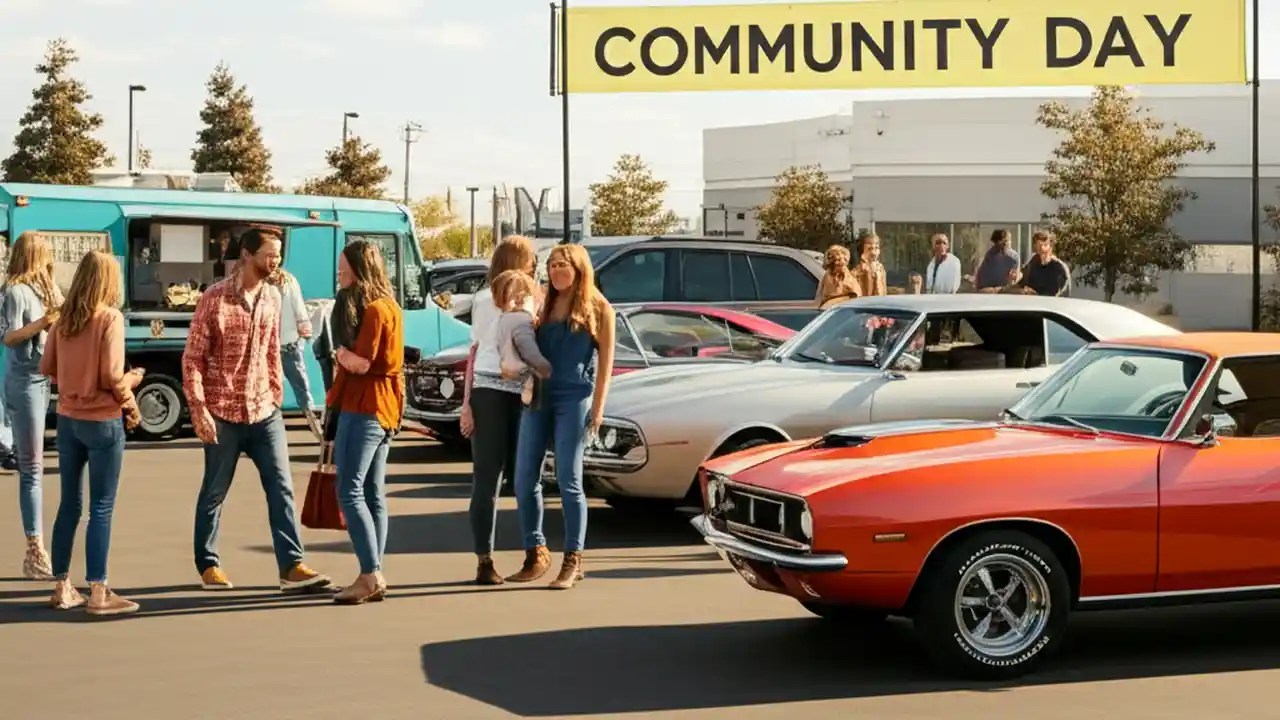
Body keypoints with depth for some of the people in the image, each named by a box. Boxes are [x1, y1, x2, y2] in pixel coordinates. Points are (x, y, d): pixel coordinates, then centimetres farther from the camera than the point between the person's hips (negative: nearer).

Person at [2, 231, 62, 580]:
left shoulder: (41, 289, 14)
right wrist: (41, 323, -30)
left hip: (41, 380, 9)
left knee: (33, 469, 10)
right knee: (32, 470, -8)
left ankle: (35, 550, 14)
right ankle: (35, 553, -7)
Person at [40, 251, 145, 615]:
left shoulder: (64, 319, 3)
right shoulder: (110, 318, -13)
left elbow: (47, 368, 9)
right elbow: (111, 378, -17)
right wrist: (133, 380, 2)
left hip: (68, 420, 6)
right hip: (102, 422, -6)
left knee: (69, 505, 14)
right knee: (101, 508, 0)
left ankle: (62, 587, 20)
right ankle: (98, 593, 3)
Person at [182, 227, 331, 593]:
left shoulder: (272, 297, 6)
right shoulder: (215, 298, -10)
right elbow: (193, 358, -10)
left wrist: (277, 395, 12)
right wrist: (199, 409, -16)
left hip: (264, 411, 5)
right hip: (223, 414, -5)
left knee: (281, 487, -1)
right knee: (214, 492, 7)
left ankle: (291, 566, -1)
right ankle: (208, 566, 21)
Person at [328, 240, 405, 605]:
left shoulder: (373, 310, -14)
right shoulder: (388, 307, 17)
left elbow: (360, 363, -20)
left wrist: (340, 353, -2)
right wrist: (347, 355, 2)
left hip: (364, 407, -10)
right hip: (381, 408, 10)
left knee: (350, 492, -11)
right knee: (372, 494, 9)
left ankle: (370, 576, -15)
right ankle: (374, 578, 11)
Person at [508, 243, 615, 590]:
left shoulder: (597, 308, 2)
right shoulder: (545, 307, 16)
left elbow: (606, 359, -1)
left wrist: (598, 406, -7)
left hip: (574, 398, -5)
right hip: (538, 396, 5)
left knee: (568, 481, -4)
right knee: (524, 480, 2)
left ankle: (573, 560, 5)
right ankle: (535, 553, 14)